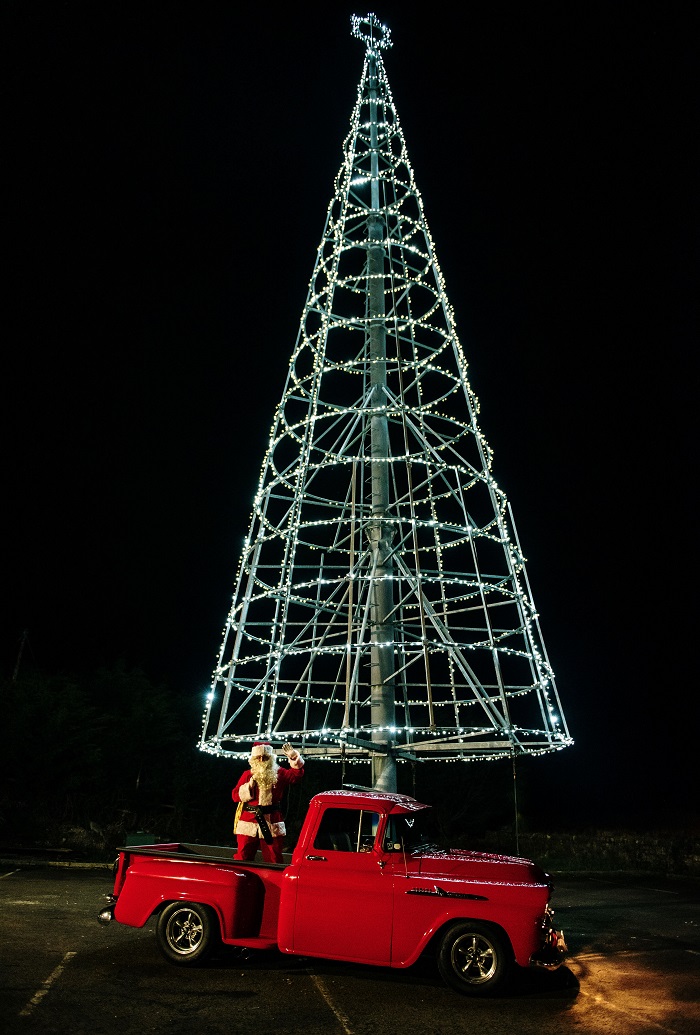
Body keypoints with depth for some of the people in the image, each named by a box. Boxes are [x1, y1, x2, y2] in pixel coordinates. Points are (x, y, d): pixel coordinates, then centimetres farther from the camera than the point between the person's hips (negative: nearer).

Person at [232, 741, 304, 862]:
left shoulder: (279, 774, 7)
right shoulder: (247, 774, 7)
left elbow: (296, 775, -9)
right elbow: (235, 795, 2)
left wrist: (294, 759, -23)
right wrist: (249, 786, -12)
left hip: (272, 826, 0)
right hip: (248, 825, 0)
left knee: (274, 861, 6)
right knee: (242, 860, 4)